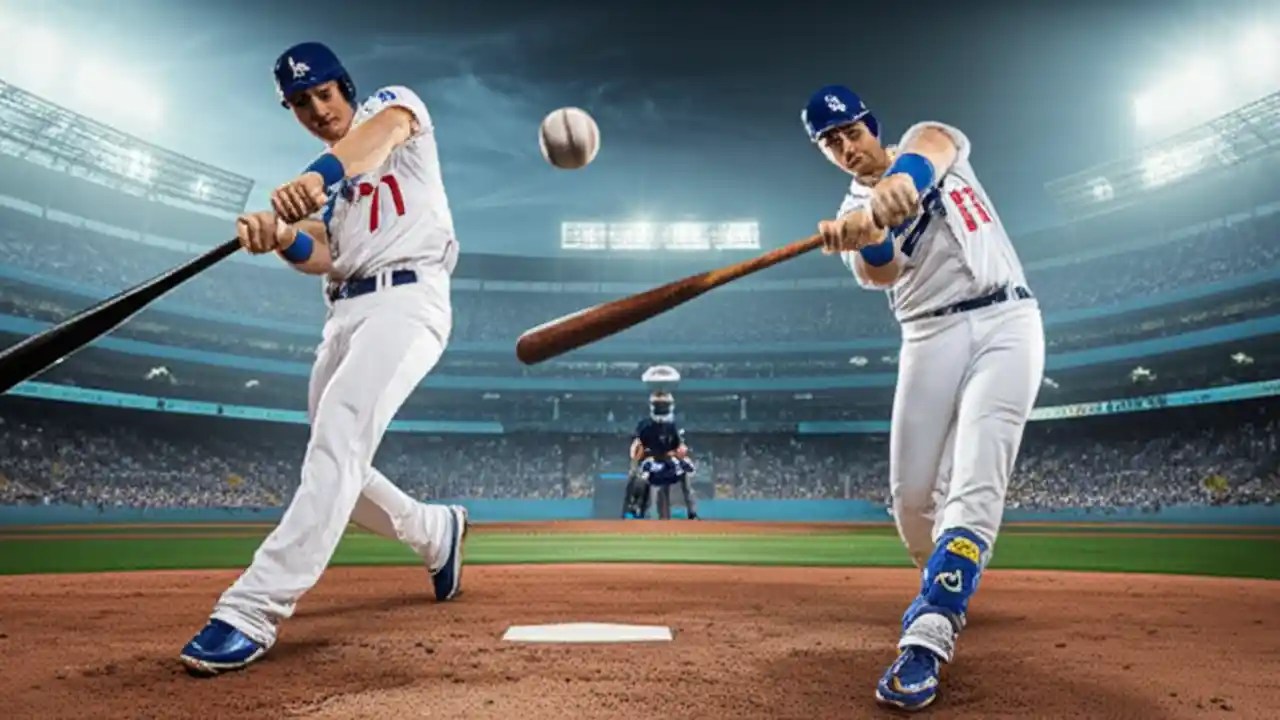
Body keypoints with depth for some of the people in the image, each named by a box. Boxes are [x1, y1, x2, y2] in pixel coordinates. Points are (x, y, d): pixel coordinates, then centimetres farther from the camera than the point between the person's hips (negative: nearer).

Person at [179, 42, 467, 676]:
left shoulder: (395, 102, 7)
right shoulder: (324, 182, 23)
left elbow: (379, 134, -21)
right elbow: (320, 255, 4)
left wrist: (318, 174, -42)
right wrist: (278, 236, -20)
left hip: (406, 298, -8)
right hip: (343, 313, 8)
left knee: (338, 443, -24)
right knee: (335, 466, 9)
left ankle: (251, 613, -29)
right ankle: (438, 533, 30)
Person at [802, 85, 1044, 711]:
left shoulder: (927, 139, 8)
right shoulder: (853, 211, 8)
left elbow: (930, 150, -22)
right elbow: (879, 274, -17)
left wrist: (900, 180, -47)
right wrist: (864, 232, -42)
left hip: (1006, 321, -2)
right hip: (931, 338, 3)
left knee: (974, 486, -17)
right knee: (911, 492, 0)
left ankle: (926, 640, -21)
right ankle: (946, 594, 29)